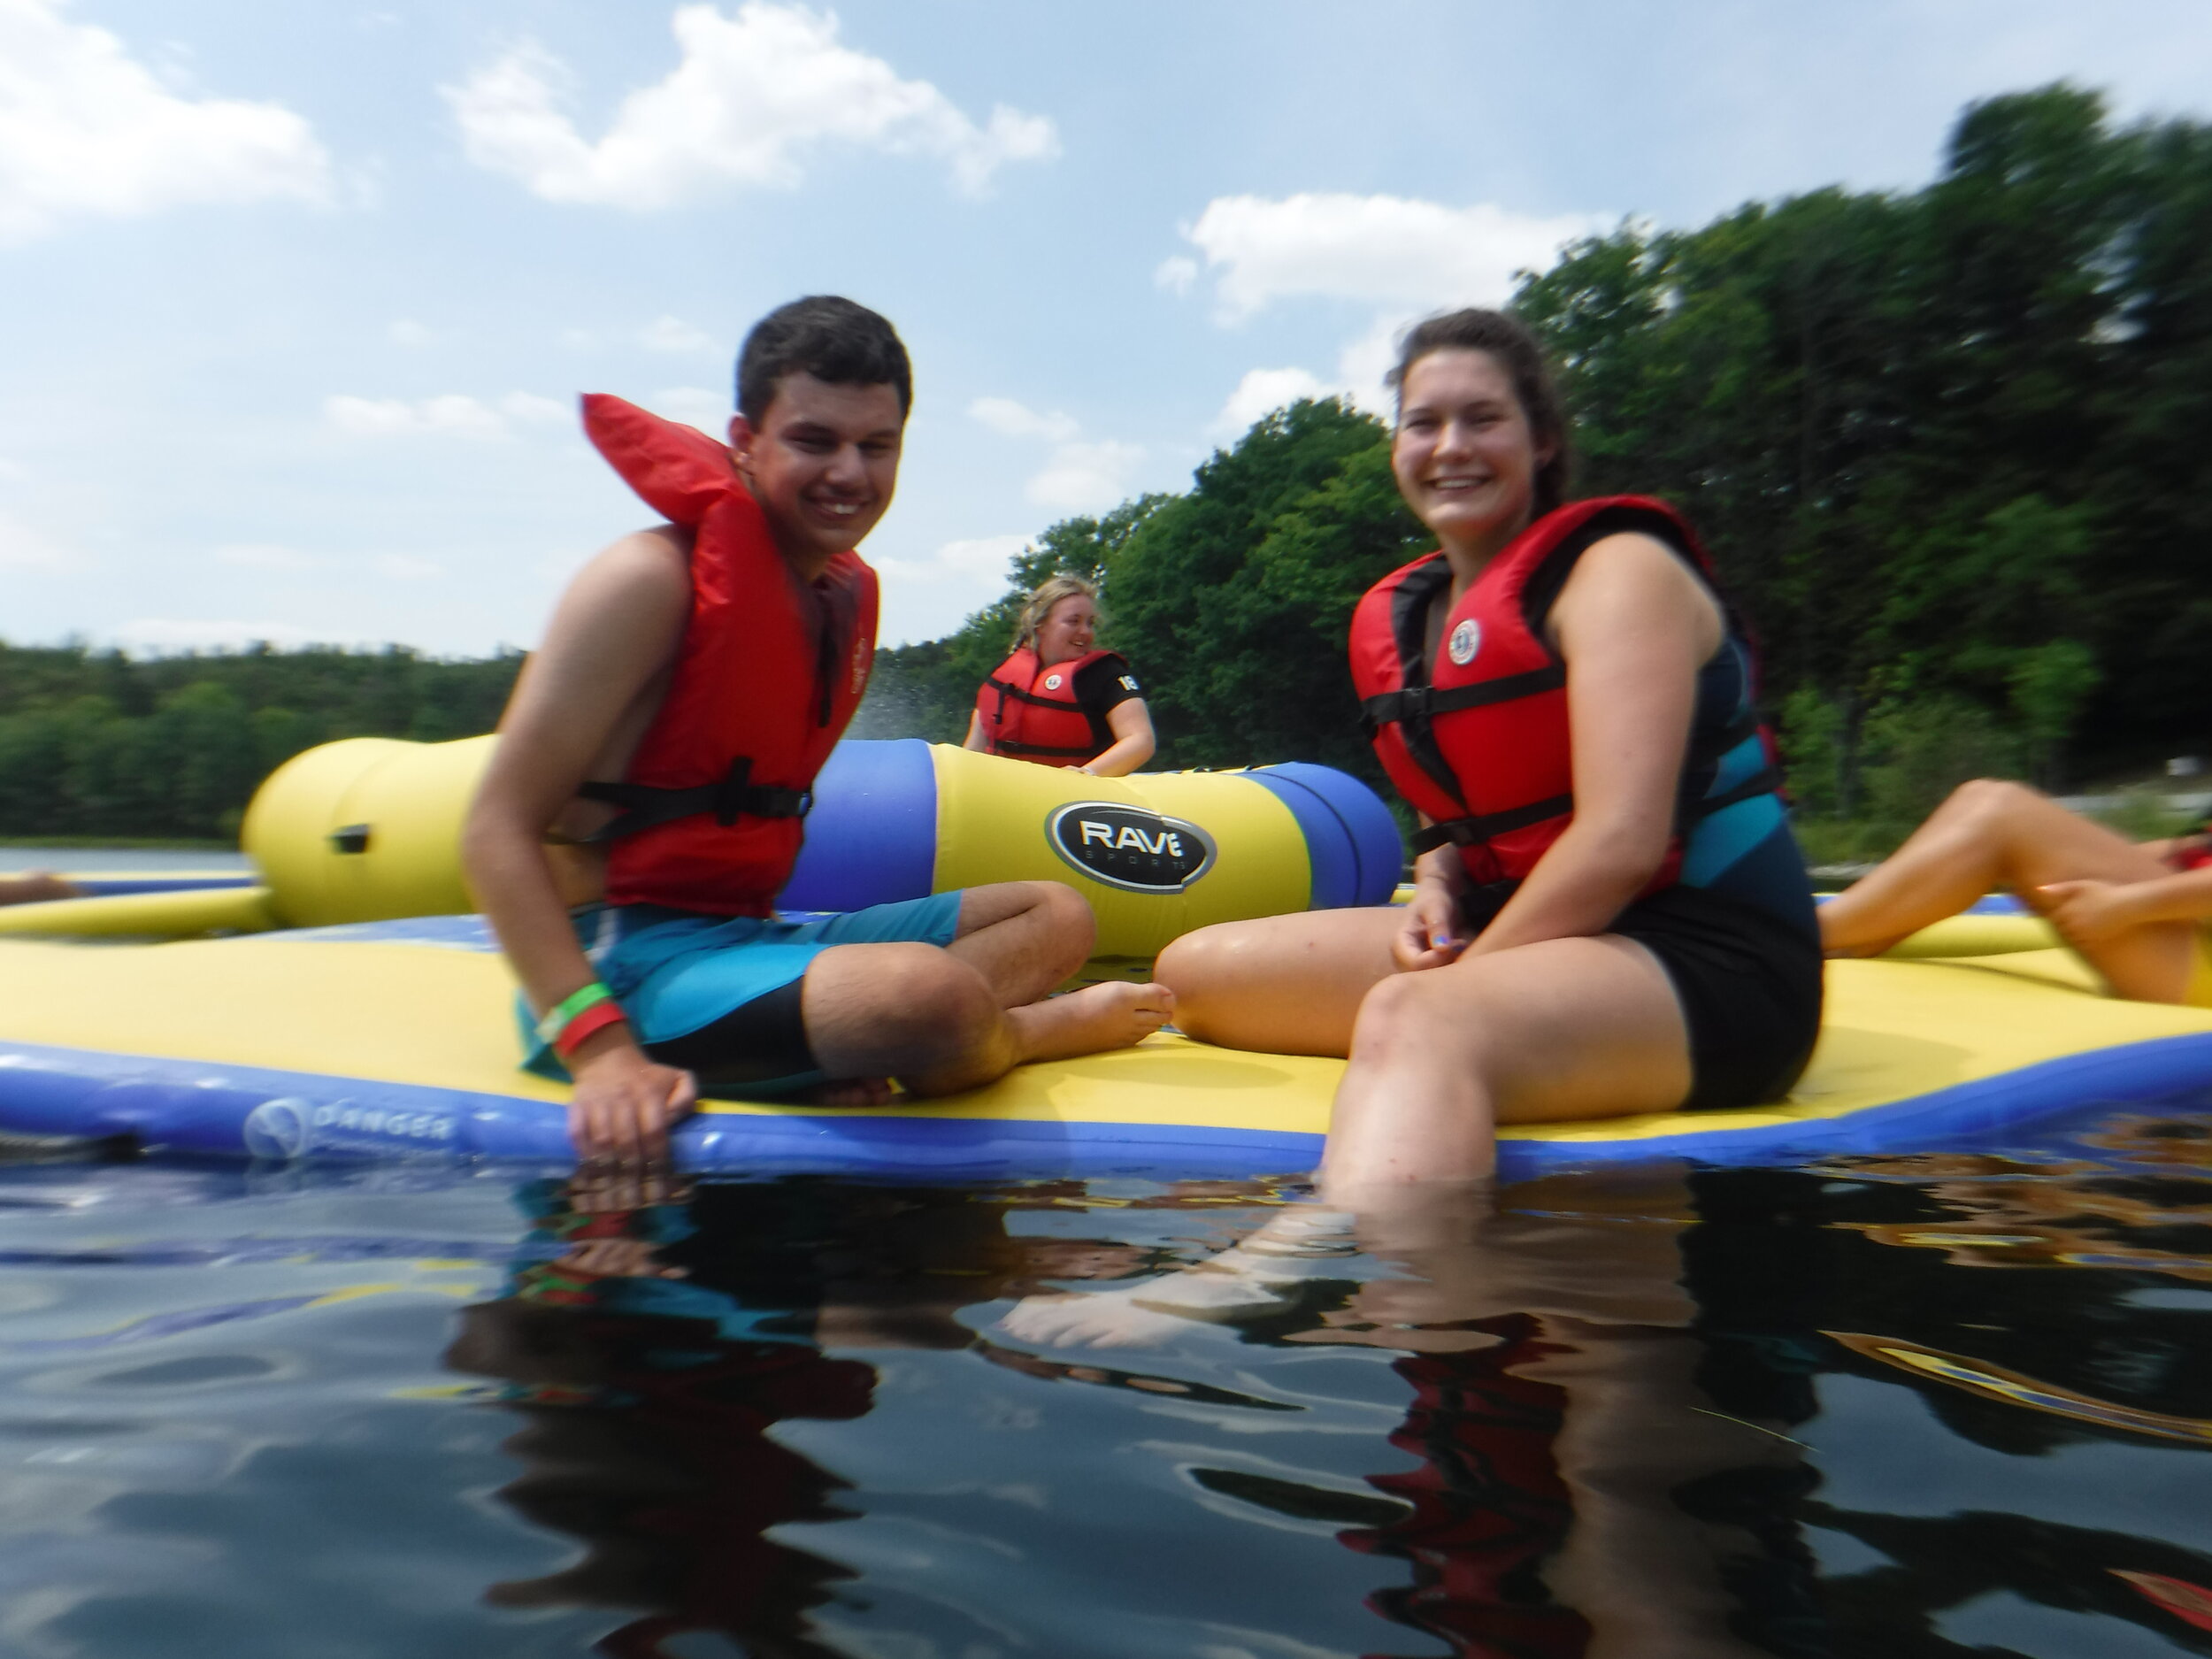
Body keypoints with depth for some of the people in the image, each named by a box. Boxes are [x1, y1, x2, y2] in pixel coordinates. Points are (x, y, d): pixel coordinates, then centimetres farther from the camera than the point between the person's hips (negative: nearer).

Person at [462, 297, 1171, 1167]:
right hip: (624, 957, -8)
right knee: (928, 995, -36)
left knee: (1058, 914, 11)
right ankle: (1054, 1026, -1)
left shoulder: (850, 592, 9)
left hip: (749, 935, 9)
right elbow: (498, 829, -16)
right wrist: (601, 1050, -26)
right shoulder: (652, 579, -13)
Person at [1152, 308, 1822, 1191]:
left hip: (1705, 962, -8)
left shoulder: (1616, 569, -9)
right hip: (1524, 926, 8)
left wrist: (1467, 974, -15)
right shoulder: (1397, 617, 12)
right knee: (1194, 967, 2)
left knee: (1409, 1020, -41)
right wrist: (1437, 884, -1)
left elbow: (1621, 842, -21)